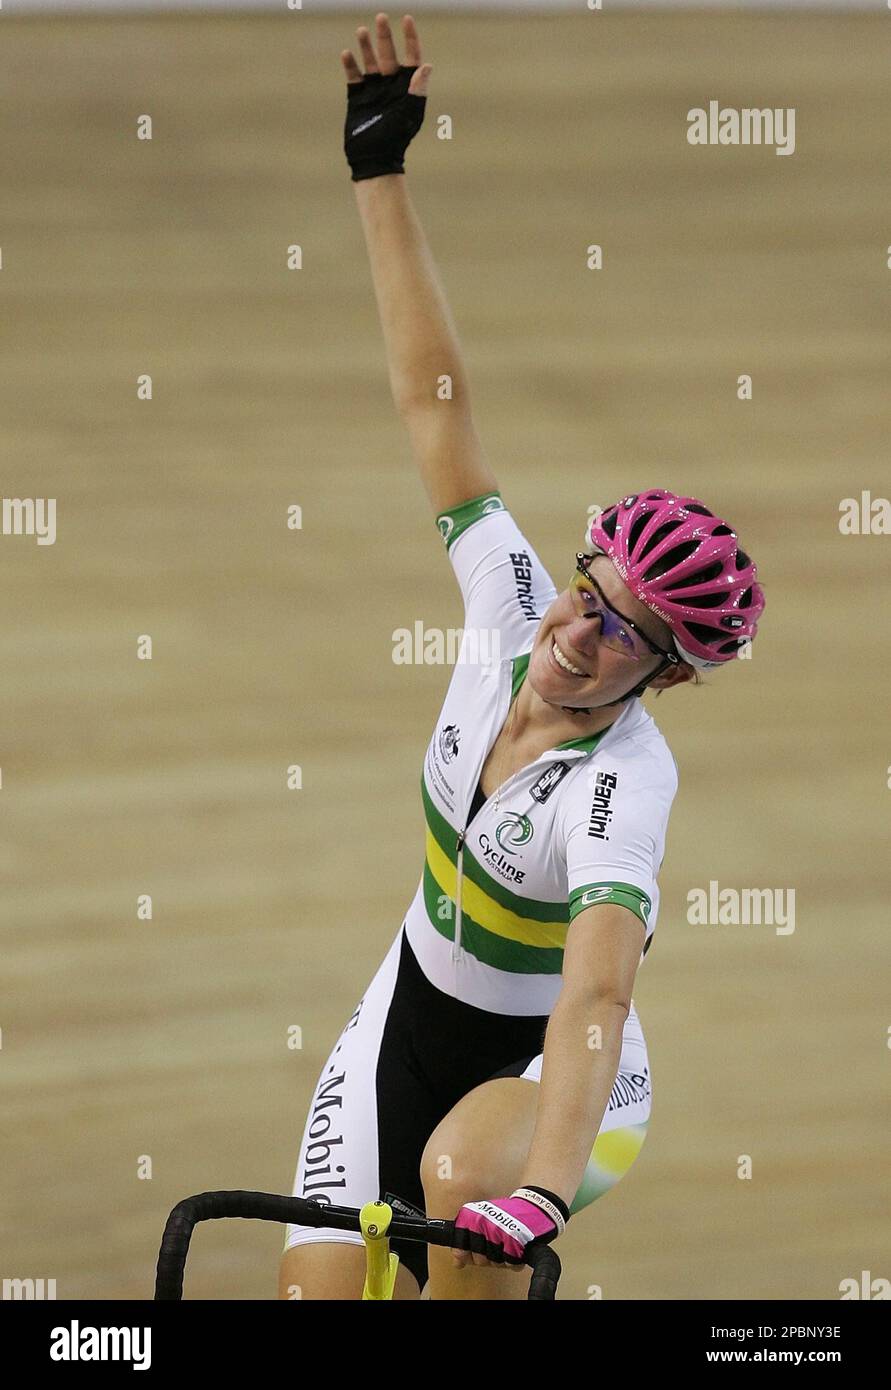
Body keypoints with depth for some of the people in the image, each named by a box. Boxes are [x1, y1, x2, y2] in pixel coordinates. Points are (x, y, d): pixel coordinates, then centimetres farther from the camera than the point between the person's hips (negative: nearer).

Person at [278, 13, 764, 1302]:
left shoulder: (623, 784, -30)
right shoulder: (510, 600, -14)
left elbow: (595, 1000, -44)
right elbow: (433, 398, -11)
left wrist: (533, 1200, -59)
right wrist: (380, 173, -13)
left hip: (553, 1067, -6)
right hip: (410, 1020, 6)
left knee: (460, 1173, -39)